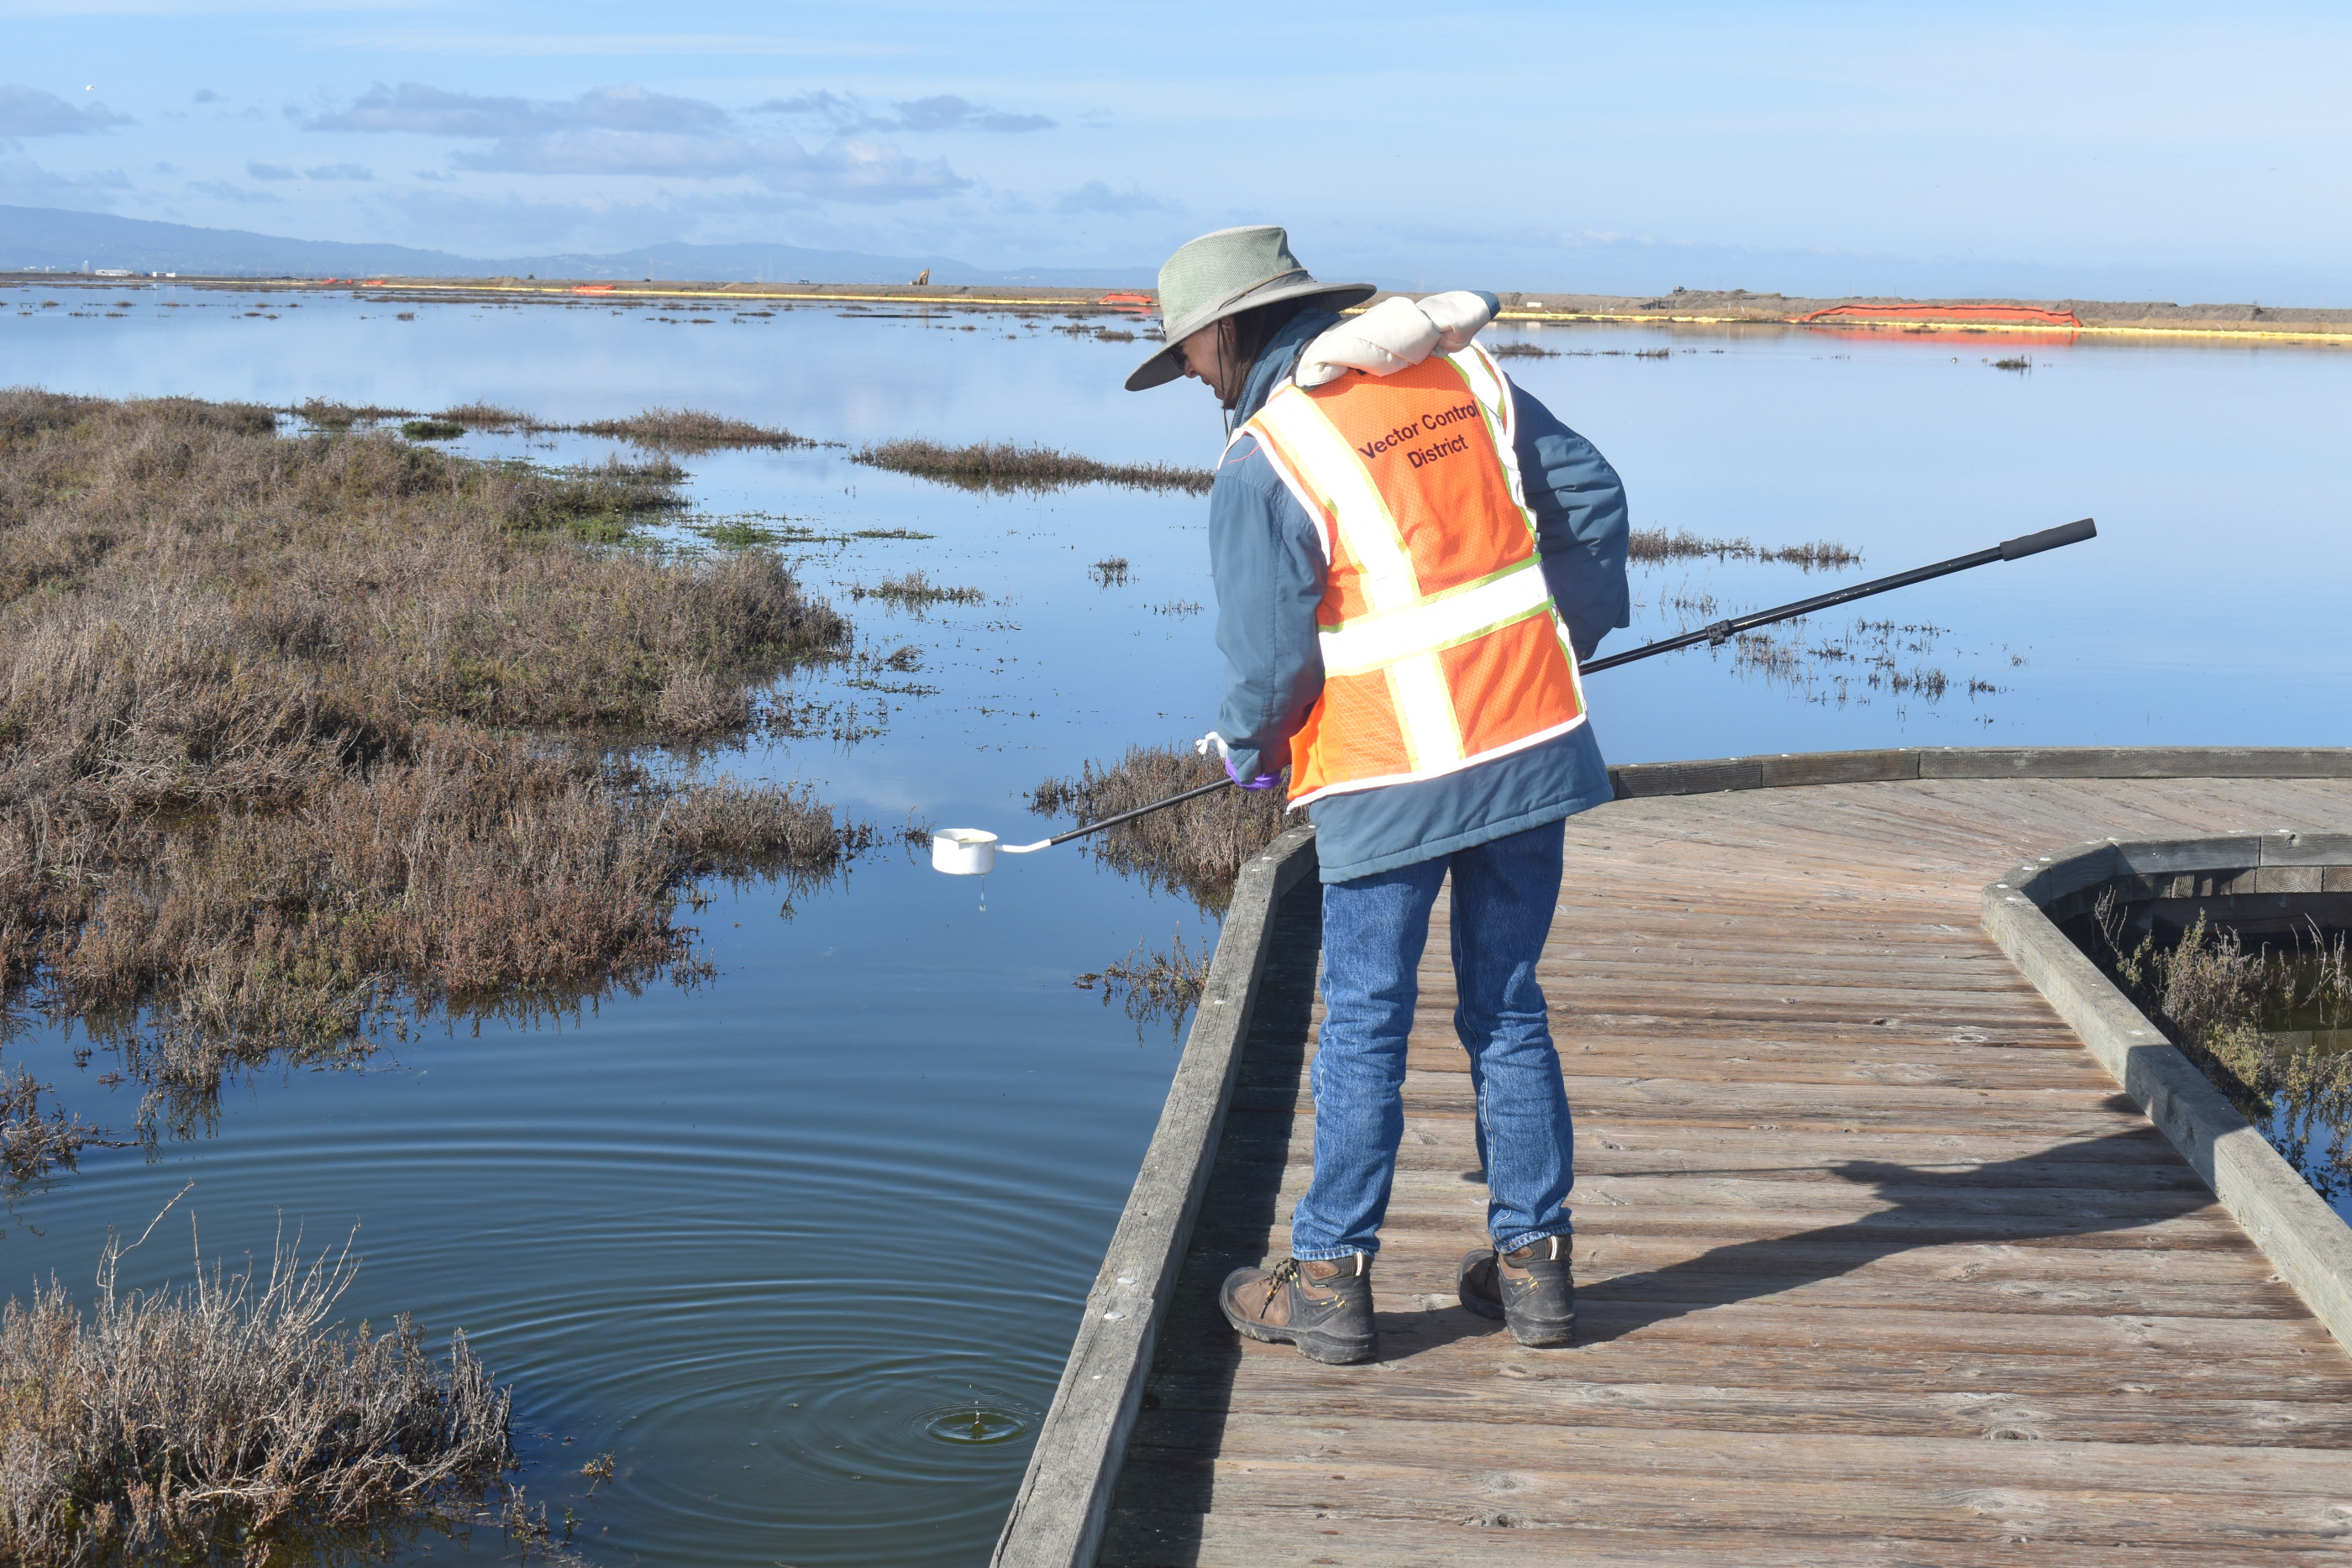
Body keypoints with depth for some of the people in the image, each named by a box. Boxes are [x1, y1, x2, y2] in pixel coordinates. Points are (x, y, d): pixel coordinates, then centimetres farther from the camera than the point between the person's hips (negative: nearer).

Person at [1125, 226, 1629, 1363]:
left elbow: (1268, 659, -9)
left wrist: (1246, 749, 11)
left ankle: (1331, 1281, 12)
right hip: (1532, 744, 5)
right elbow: (1590, 492, 10)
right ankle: (1533, 1264, 18)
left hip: (1390, 781, -5)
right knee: (1507, 1012, 14)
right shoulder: (1463, 372, 8)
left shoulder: (1264, 461, -9)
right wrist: (1568, 634, 19)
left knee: (1364, 1029, 5)